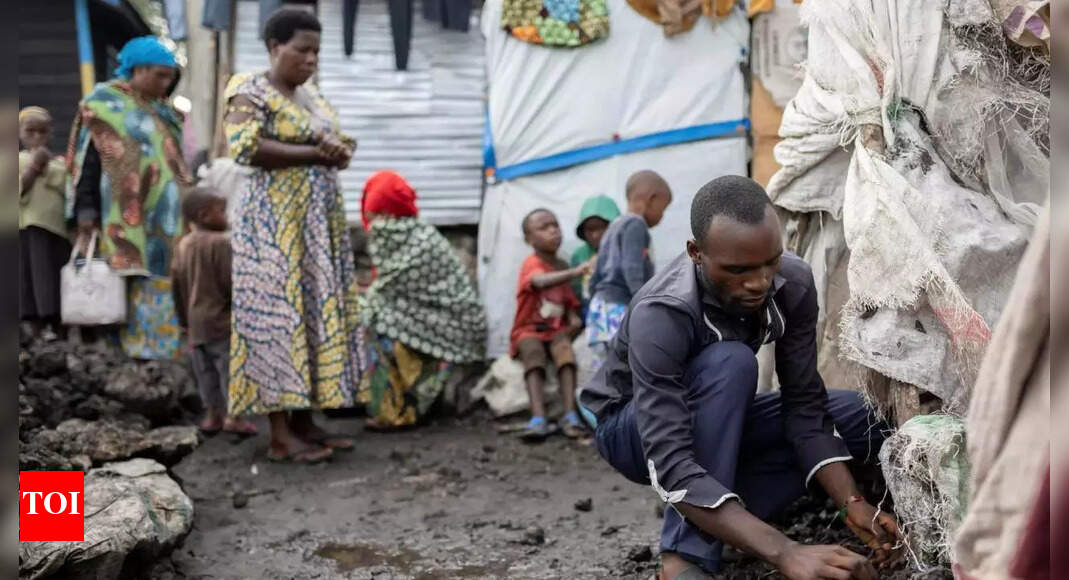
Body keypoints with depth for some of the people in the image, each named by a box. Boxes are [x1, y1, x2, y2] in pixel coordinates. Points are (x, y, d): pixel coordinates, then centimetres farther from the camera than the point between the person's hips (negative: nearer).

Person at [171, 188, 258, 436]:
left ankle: (212, 414, 18)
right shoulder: (220, 243, -16)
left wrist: (184, 319, 21)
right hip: (221, 319, -8)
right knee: (230, 368, -2)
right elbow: (231, 282, -18)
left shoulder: (182, 245, 9)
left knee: (205, 370, 13)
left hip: (196, 322, 8)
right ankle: (232, 415, 0)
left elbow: (177, 285, 13)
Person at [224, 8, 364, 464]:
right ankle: (280, 435, -5)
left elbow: (342, 144, 19)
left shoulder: (312, 96, 18)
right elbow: (246, 149, -21)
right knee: (278, 317, -8)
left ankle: (305, 422, 13)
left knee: (317, 314, 6)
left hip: (320, 221, 9)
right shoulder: (250, 92, -7)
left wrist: (338, 150, -6)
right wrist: (313, 153, -17)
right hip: (275, 221, -8)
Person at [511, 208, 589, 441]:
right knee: (533, 352, -36)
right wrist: (574, 272, -47)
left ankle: (570, 415, -40)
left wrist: (573, 318, -8)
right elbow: (542, 282, -32)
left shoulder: (562, 266, 13)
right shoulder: (532, 263, -8)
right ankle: (538, 419, -48)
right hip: (529, 330, -4)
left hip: (557, 329, 4)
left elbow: (569, 301, 15)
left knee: (565, 347, -30)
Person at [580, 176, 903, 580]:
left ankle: (711, 521, -17)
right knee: (730, 363, -34)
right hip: (631, 428, -6)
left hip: (717, 422, 6)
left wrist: (852, 503, -31)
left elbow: (803, 406, -16)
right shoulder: (660, 314, -37)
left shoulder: (794, 283, -21)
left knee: (861, 418, -12)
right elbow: (671, 466, -44)